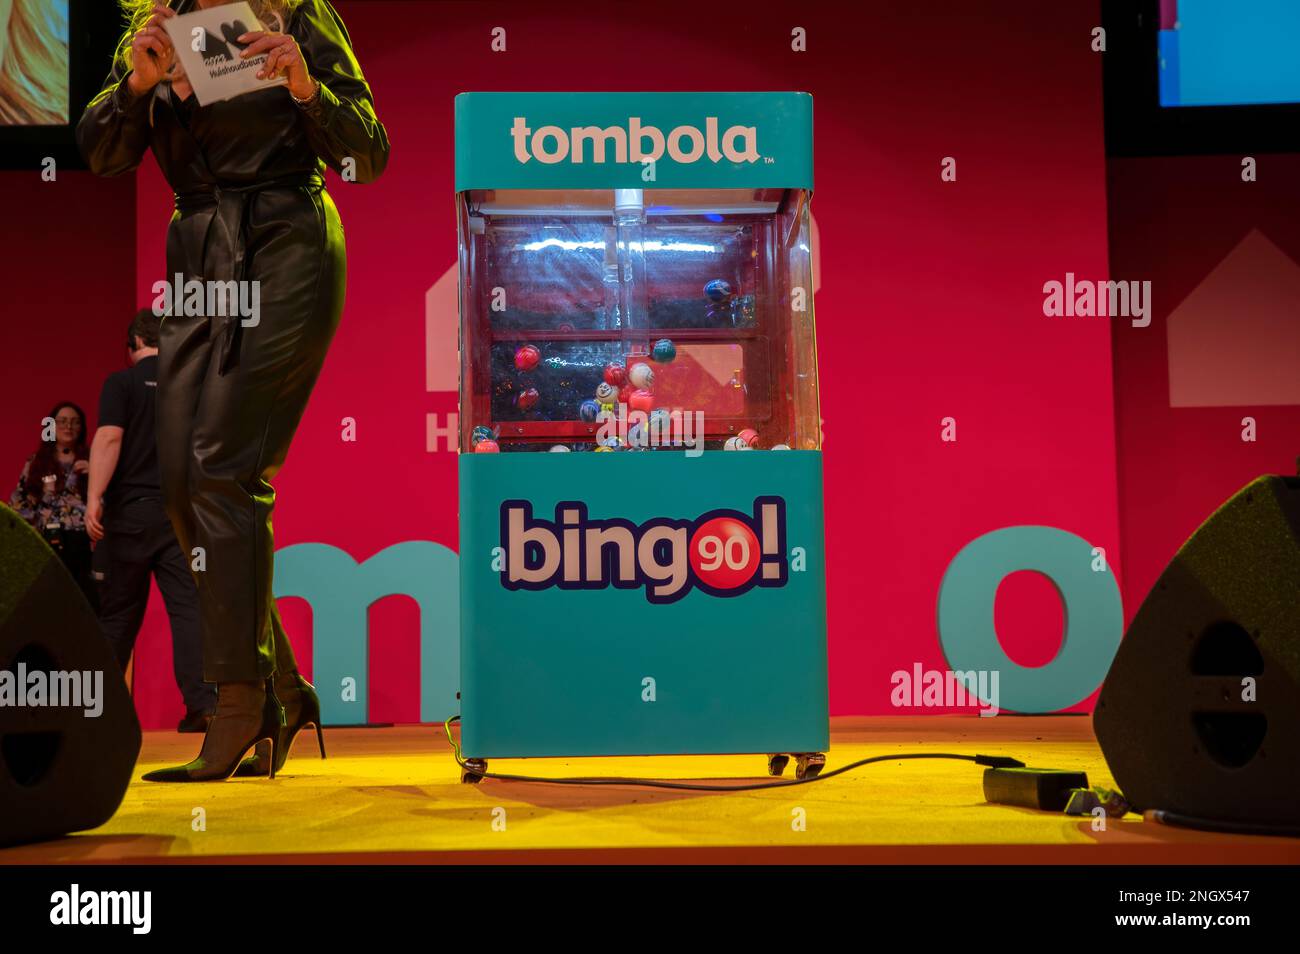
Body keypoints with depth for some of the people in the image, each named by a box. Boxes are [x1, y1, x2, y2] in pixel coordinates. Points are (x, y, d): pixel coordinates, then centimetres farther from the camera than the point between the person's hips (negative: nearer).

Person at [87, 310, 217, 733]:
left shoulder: (122, 382, -1)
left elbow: (108, 438, -14)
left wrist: (94, 499, -18)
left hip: (130, 510, -2)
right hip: (182, 513, 2)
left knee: (117, 615, 8)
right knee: (188, 608, -3)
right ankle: (202, 702, -13)